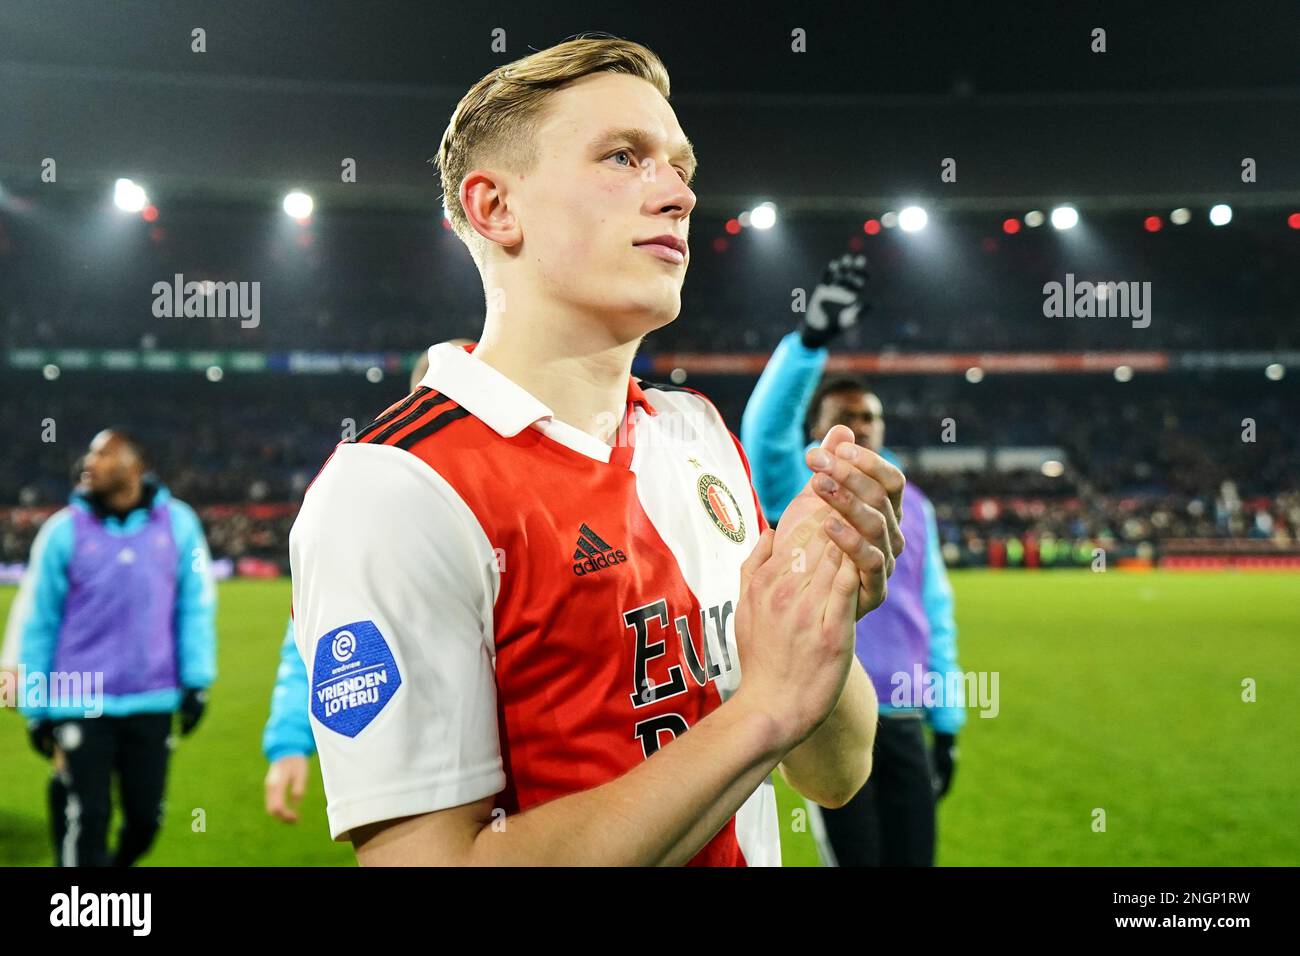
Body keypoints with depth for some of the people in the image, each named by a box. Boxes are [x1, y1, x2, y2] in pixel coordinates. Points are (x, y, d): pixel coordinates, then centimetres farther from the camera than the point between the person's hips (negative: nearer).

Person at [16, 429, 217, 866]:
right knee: (87, 819, -1)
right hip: (80, 705, -1)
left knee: (145, 818, 9)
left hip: (153, 703, 2)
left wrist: (196, 682, 1)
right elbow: (39, 622, 4)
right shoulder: (64, 531, -2)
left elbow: (195, 606, 6)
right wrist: (35, 707, 6)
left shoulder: (177, 523, 1)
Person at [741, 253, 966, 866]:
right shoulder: (799, 492, 0)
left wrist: (946, 720, 12)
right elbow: (766, 426, -21)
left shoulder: (912, 506, 14)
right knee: (856, 857, 1)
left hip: (903, 721, 4)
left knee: (913, 858, 6)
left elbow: (934, 615, 15)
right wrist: (810, 339, -35)